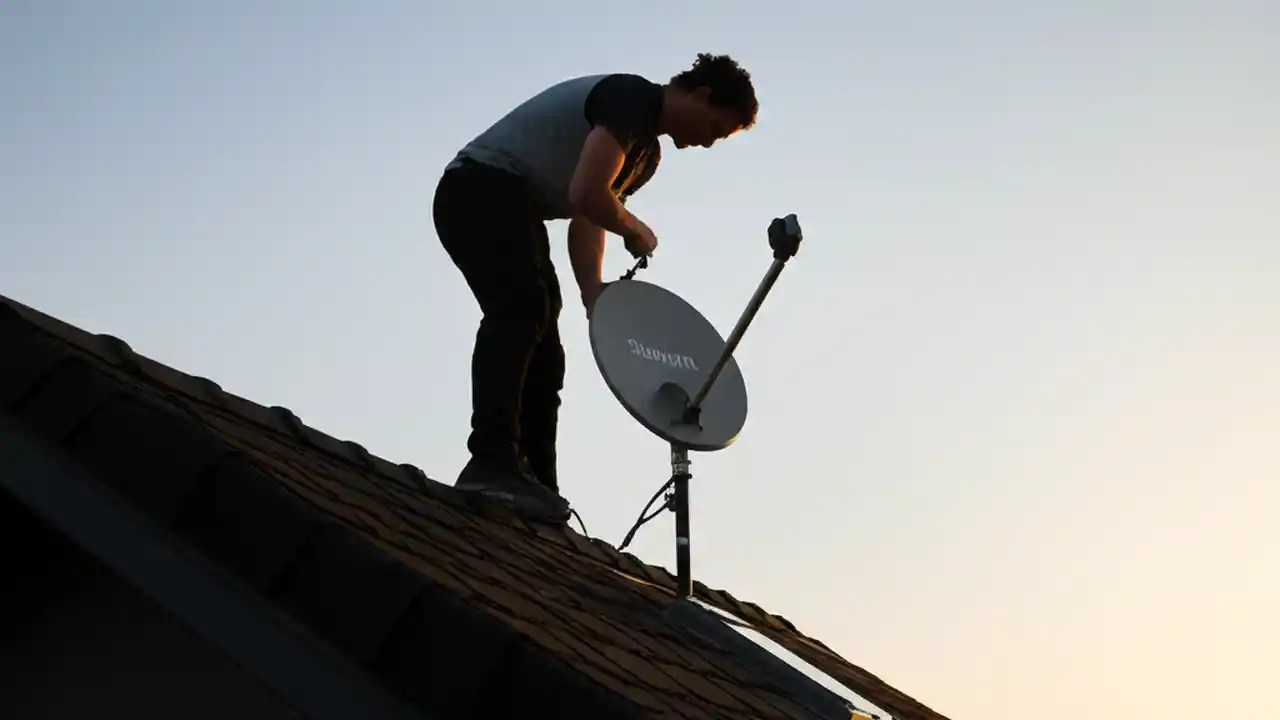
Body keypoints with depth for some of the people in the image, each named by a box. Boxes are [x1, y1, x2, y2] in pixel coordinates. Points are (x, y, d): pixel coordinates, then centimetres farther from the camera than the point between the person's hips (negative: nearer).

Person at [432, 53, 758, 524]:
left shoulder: (646, 153, 18)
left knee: (544, 358, 5)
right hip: (480, 189, -11)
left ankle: (535, 490, 5)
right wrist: (636, 232, -7)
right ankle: (492, 462, -38)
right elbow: (585, 195, -25)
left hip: (514, 210, 11)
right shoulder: (632, 97, -15)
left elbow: (586, 222, 14)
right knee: (520, 307, -29)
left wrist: (596, 300, -1)